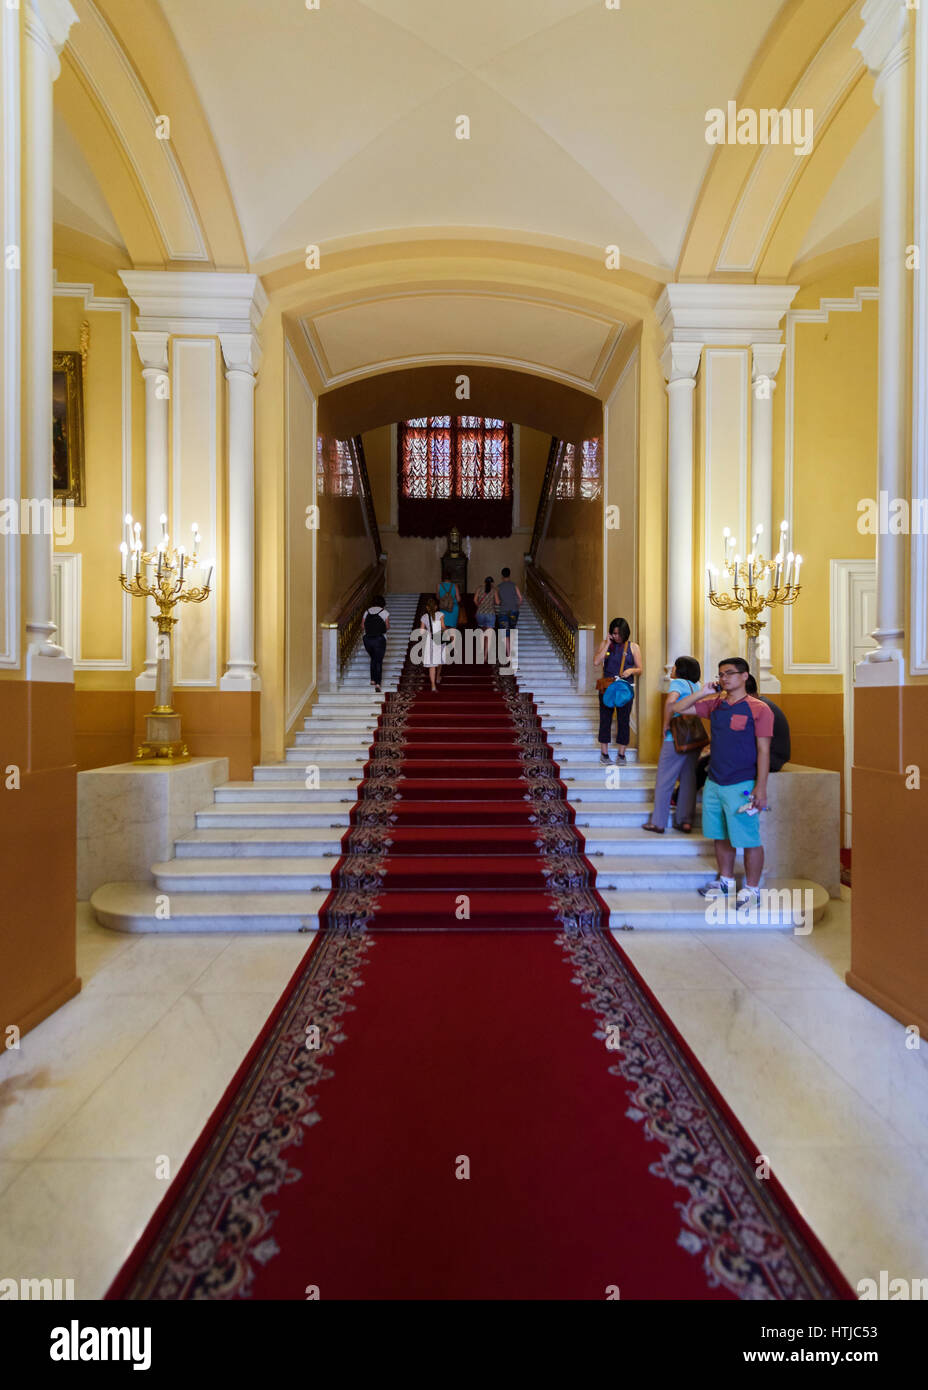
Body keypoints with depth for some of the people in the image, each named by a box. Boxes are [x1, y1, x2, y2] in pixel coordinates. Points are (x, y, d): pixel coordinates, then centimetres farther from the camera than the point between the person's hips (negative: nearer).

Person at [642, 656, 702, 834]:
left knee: (664, 781, 1)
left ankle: (658, 822, 5)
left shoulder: (678, 682, -8)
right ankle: (685, 821, 15)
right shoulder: (697, 686, 13)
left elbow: (671, 701, -26)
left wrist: (666, 725, -16)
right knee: (688, 780, 12)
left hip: (676, 739, -7)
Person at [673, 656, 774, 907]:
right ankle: (726, 881, 31)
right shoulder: (715, 704, 9)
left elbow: (763, 751, -9)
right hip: (714, 782, 6)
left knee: (749, 840, 3)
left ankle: (752, 890, 18)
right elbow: (679, 708, 14)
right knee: (721, 837, 16)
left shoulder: (758, 708, -7)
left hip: (741, 785, -6)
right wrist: (705, 692, 3)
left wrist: (761, 787, -14)